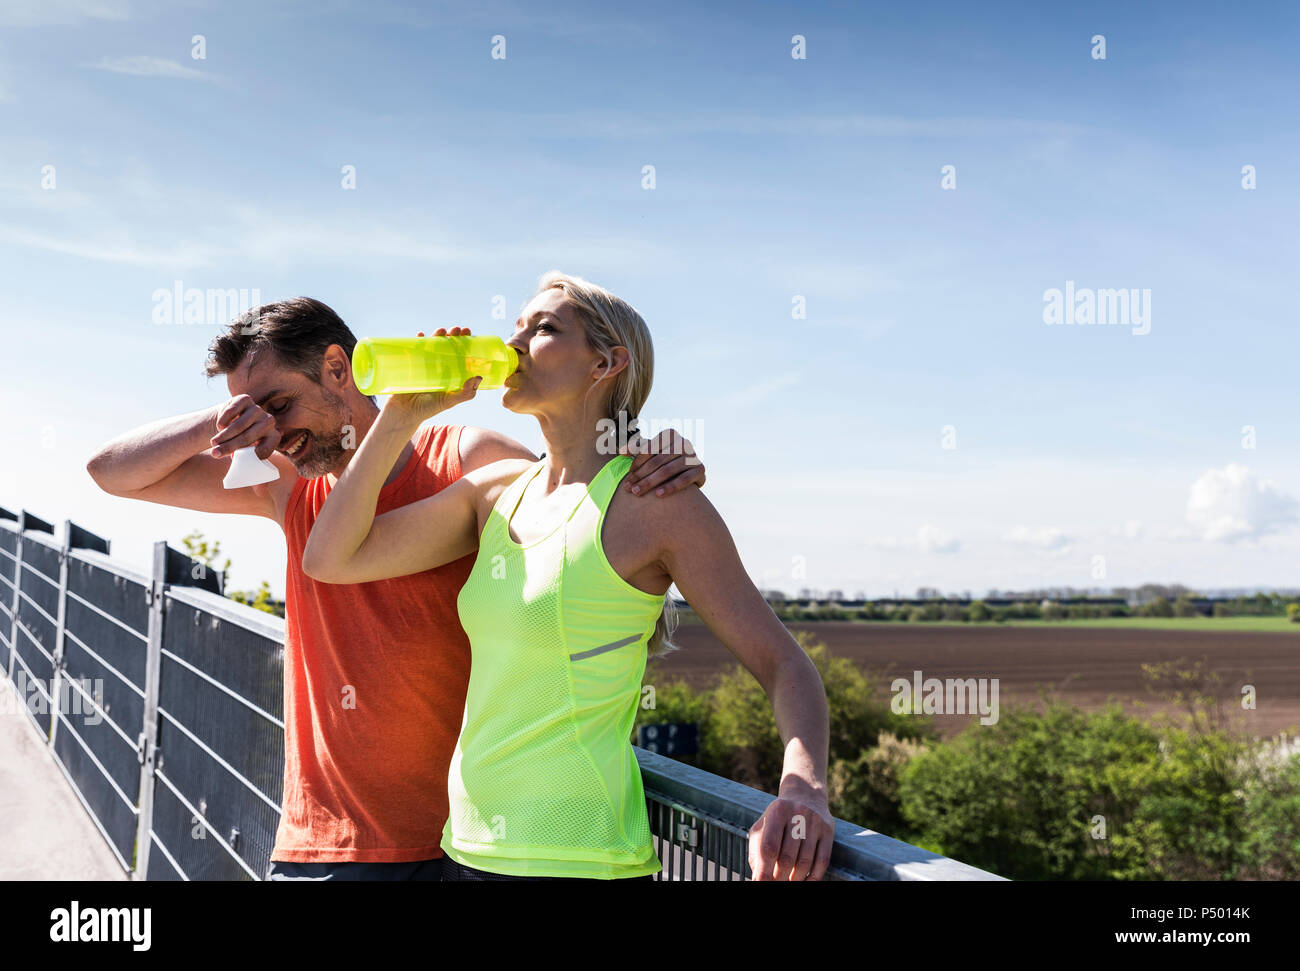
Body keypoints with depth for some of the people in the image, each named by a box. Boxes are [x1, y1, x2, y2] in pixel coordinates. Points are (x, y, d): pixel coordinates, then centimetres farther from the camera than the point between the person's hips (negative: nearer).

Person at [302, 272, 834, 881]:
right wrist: (402, 416, -3)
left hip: (573, 856, -6)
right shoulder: (495, 491, 6)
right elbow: (330, 559, 6)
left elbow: (783, 664, -10)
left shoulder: (659, 500, -11)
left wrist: (803, 784, -29)